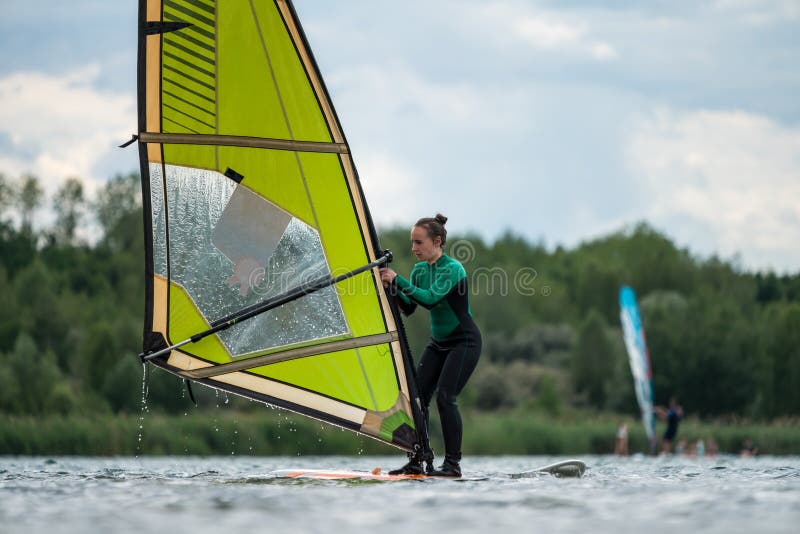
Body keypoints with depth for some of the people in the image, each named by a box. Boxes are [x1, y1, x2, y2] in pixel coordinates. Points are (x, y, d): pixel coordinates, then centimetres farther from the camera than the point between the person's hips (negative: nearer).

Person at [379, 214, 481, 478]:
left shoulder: (453, 268, -19)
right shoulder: (419, 270, 5)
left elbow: (431, 298, -32)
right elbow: (408, 308, 3)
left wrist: (398, 280, -31)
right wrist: (392, 288, -14)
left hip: (464, 342, -8)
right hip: (438, 343, 8)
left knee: (445, 397, -18)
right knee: (417, 394, -5)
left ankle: (453, 463, -13)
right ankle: (418, 459, -4)